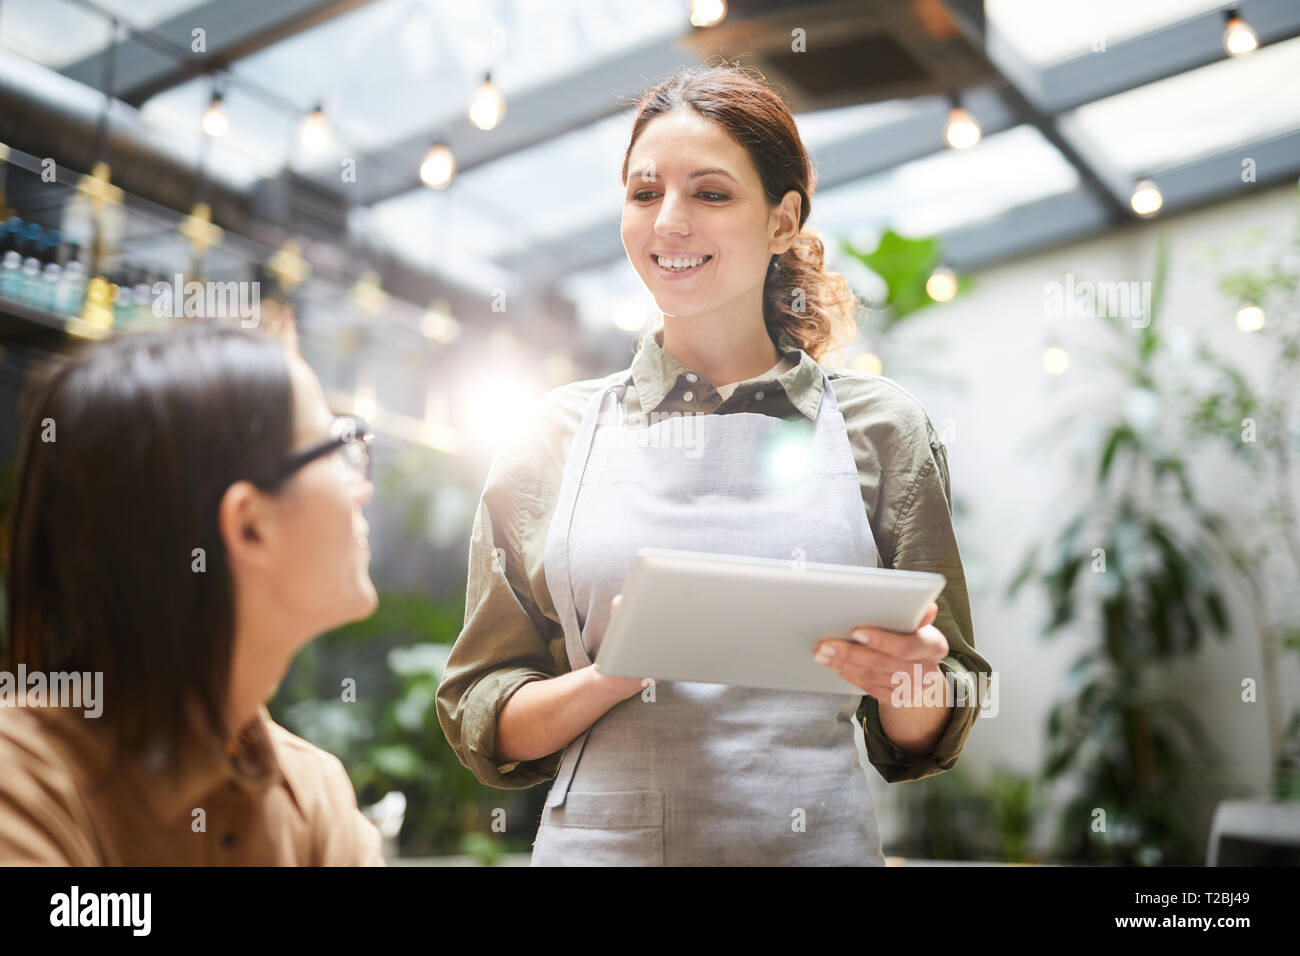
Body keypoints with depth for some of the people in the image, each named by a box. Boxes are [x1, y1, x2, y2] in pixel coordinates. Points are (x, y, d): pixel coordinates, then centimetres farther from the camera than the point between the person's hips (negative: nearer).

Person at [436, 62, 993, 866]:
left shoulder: (880, 427, 0)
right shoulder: (558, 435, 1)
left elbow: (923, 742, 6)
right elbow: (482, 722, 2)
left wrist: (905, 683, -15)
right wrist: (614, 673, -15)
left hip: (818, 837, 0)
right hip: (603, 836, 0)